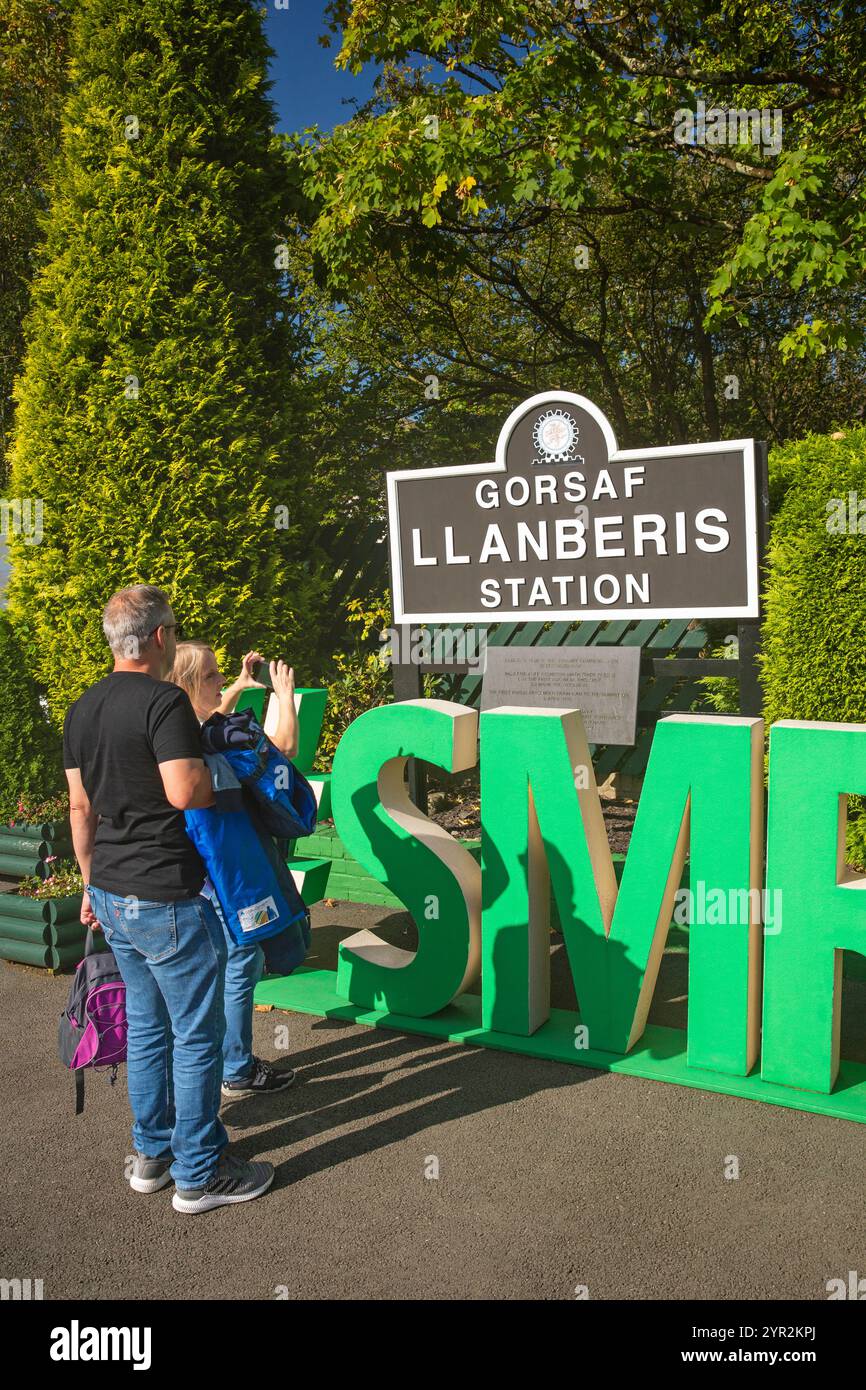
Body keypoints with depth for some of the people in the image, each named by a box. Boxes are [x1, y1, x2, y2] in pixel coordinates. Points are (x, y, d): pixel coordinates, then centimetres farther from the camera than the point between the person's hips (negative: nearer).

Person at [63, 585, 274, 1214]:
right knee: (197, 1034, 4)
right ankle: (198, 1174, 16)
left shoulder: (83, 709, 9)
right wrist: (219, 772, -6)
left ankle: (152, 1153, 33)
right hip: (167, 898, -9)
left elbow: (81, 807, 14)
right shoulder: (165, 702, -18)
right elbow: (185, 792, -27)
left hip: (112, 896, 9)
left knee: (146, 1023, 20)